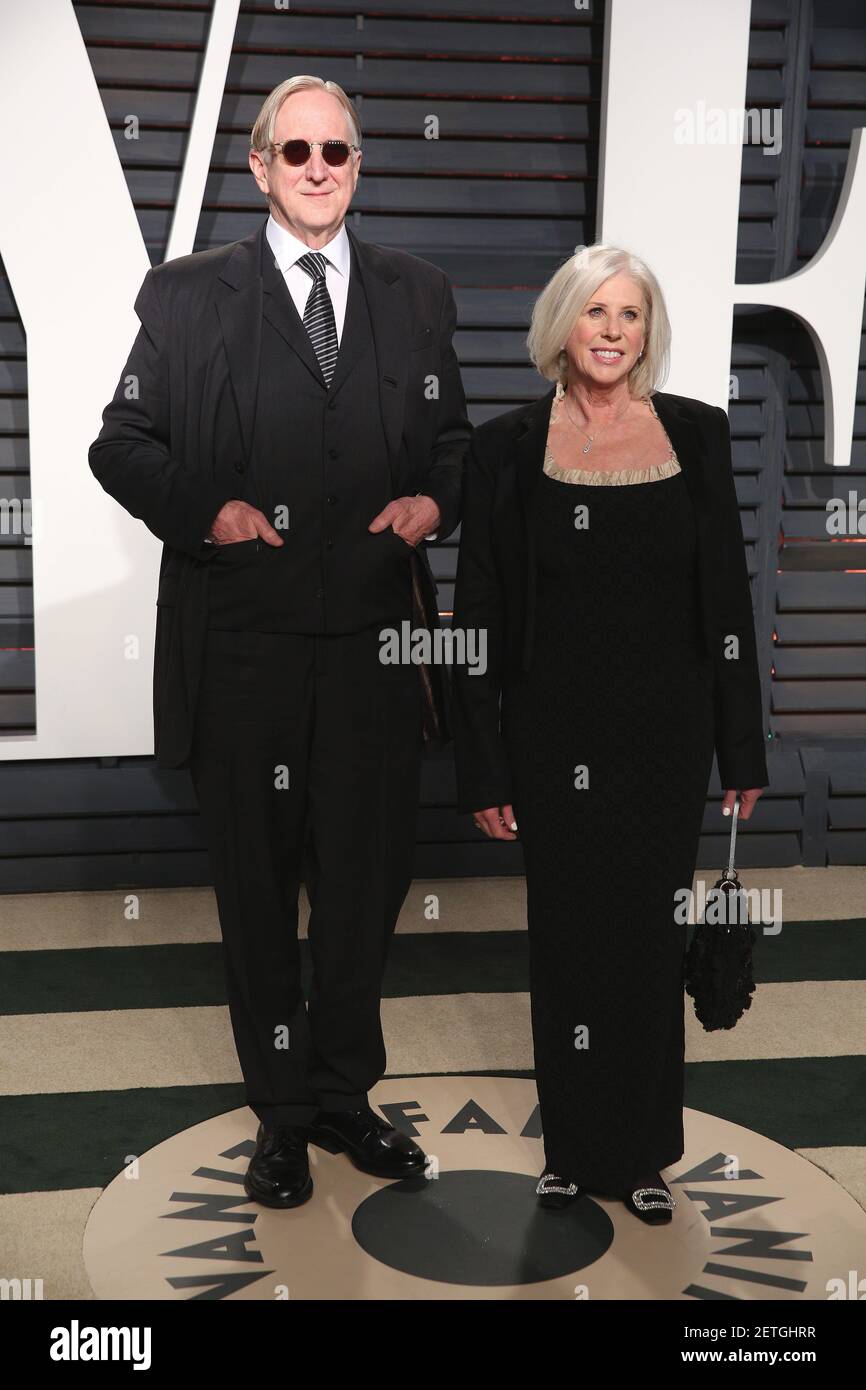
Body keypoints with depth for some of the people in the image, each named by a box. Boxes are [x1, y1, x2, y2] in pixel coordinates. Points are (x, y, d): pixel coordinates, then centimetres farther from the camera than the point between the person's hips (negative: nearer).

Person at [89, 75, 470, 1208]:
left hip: (377, 636, 2)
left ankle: (344, 1093, 31)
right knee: (259, 881, 10)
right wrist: (204, 509, -13)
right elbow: (123, 444, 4)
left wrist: (436, 500, -5)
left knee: (369, 874, 10)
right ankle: (282, 1111, 27)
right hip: (243, 639, -2)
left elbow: (454, 440, 16)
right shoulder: (190, 296, 3)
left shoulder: (414, 295, 10)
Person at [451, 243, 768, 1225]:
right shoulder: (508, 446, -4)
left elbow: (727, 599, 5)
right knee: (567, 939, 10)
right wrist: (483, 768, -5)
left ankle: (643, 1152, 28)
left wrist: (742, 748, 4)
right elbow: (479, 617, -3)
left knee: (651, 937, 11)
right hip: (554, 733, -1)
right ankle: (572, 1148, 28)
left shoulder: (696, 433, 2)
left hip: (667, 732, 1)